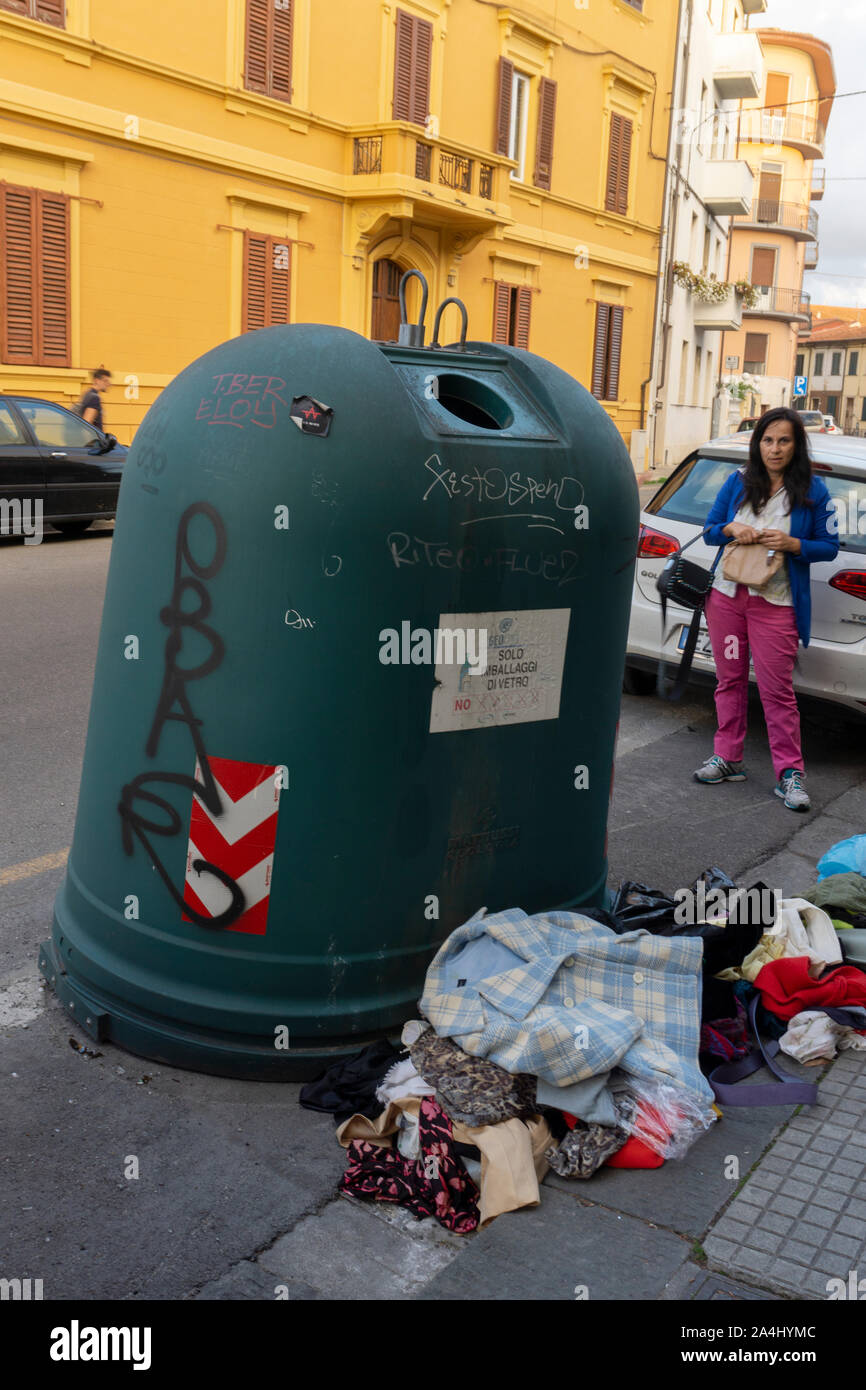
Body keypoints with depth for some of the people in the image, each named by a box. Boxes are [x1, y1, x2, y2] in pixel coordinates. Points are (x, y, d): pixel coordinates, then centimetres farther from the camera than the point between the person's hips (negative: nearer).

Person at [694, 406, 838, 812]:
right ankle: (728, 759, 22)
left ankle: (790, 772, 3)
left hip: (776, 603, -3)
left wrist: (792, 544, -16)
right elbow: (709, 531, 11)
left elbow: (829, 546, 1)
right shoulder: (738, 482, 6)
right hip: (726, 595, 4)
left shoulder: (812, 491, -1)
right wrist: (731, 529, -11)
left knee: (777, 689, -5)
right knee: (730, 680, 11)